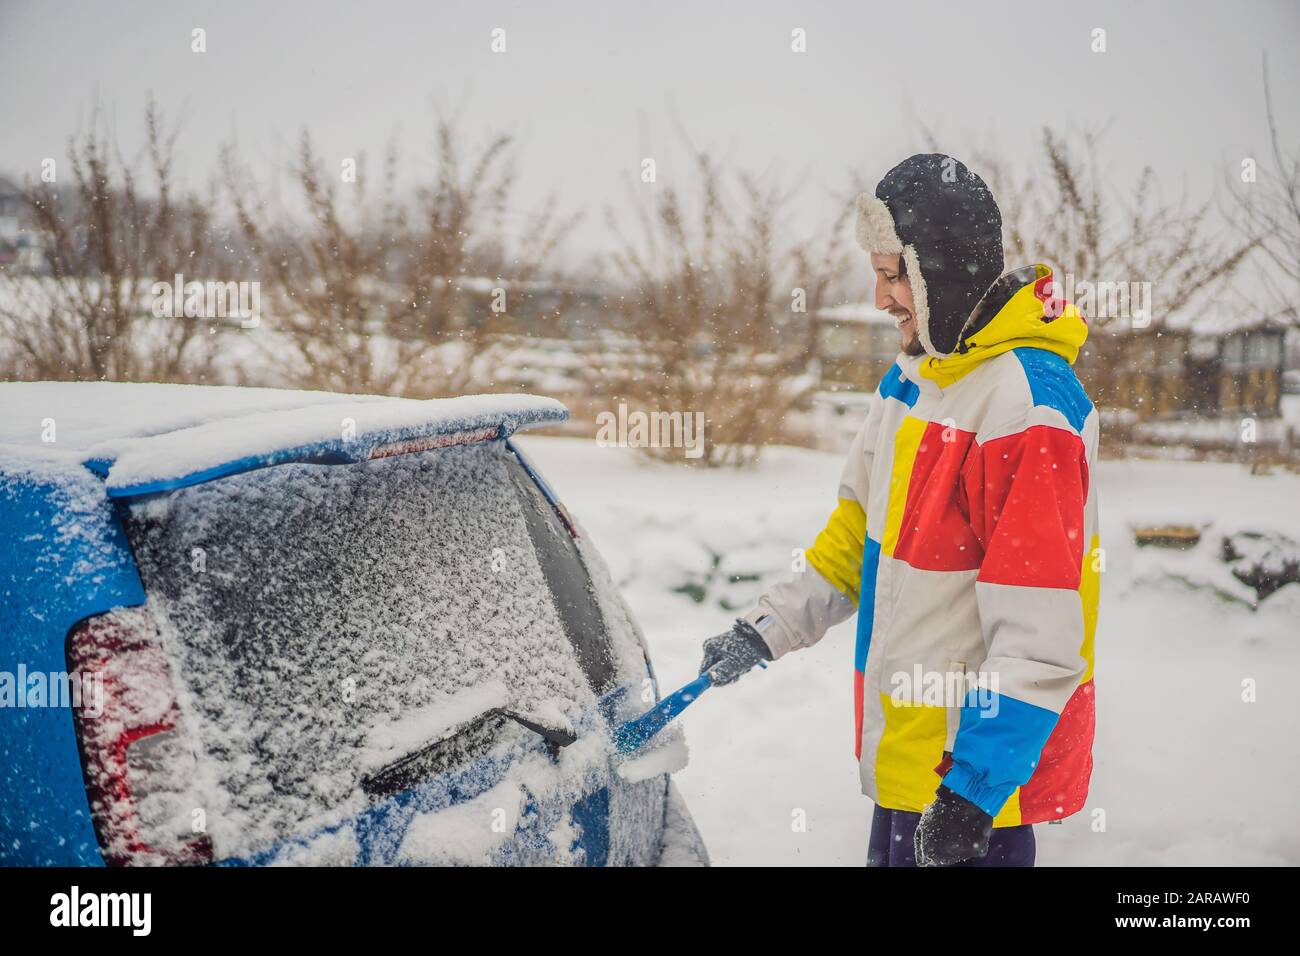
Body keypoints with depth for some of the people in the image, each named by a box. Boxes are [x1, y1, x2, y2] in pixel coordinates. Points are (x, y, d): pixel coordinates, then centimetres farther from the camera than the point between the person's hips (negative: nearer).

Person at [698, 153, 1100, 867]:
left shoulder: (1032, 406, -22)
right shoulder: (908, 381, 8)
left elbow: (1040, 638, -25)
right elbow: (858, 535, 18)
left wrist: (972, 790, -24)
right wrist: (764, 631, 9)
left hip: (978, 764, -8)